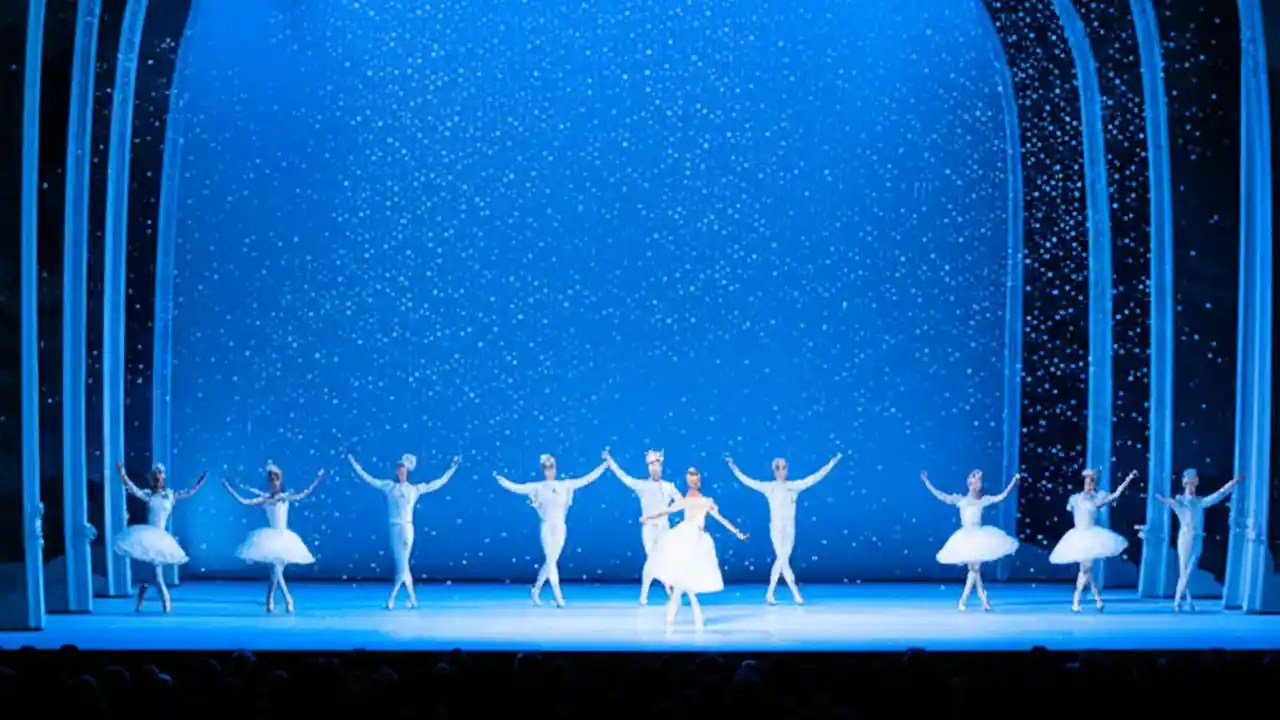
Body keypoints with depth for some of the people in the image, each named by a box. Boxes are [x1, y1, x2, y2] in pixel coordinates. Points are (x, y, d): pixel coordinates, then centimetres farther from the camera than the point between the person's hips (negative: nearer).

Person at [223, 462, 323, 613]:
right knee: (276, 571, -10)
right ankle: (288, 599, -3)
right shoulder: (265, 499, 4)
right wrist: (230, 490, -1)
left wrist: (316, 481, -12)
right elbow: (244, 501, 2)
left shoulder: (286, 497, 3)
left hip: (284, 538, 0)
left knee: (276, 571, -1)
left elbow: (305, 494, -5)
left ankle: (270, 600, 9)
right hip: (271, 538, 0)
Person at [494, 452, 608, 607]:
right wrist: (500, 479, -10)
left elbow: (587, 479, 7)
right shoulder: (537, 487, 0)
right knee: (551, 561, -7)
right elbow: (516, 488, -1)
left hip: (560, 528, 3)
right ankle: (558, 597, -7)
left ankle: (536, 590, 26)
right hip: (547, 527, -3)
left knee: (550, 562, 7)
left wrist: (604, 466, 5)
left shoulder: (565, 485, 6)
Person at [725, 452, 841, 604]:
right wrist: (734, 468, -12)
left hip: (790, 529, 3)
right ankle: (796, 594, -5)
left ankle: (769, 594, 13)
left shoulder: (794, 486, 6)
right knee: (783, 560, -8)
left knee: (781, 560, 5)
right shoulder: (769, 487, -1)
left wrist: (832, 463, 6)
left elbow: (815, 477, 8)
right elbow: (748, 481, -5)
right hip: (777, 528, -3)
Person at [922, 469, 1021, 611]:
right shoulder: (960, 500, 5)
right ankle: (984, 600, 4)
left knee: (975, 569, -5)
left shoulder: (984, 500, 8)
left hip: (979, 536, 1)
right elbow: (941, 496, 2)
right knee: (974, 569, -1)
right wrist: (926, 482, -3)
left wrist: (1013, 482, 3)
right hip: (966, 538, -1)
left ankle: (964, 599, 2)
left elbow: (1002, 496, 9)